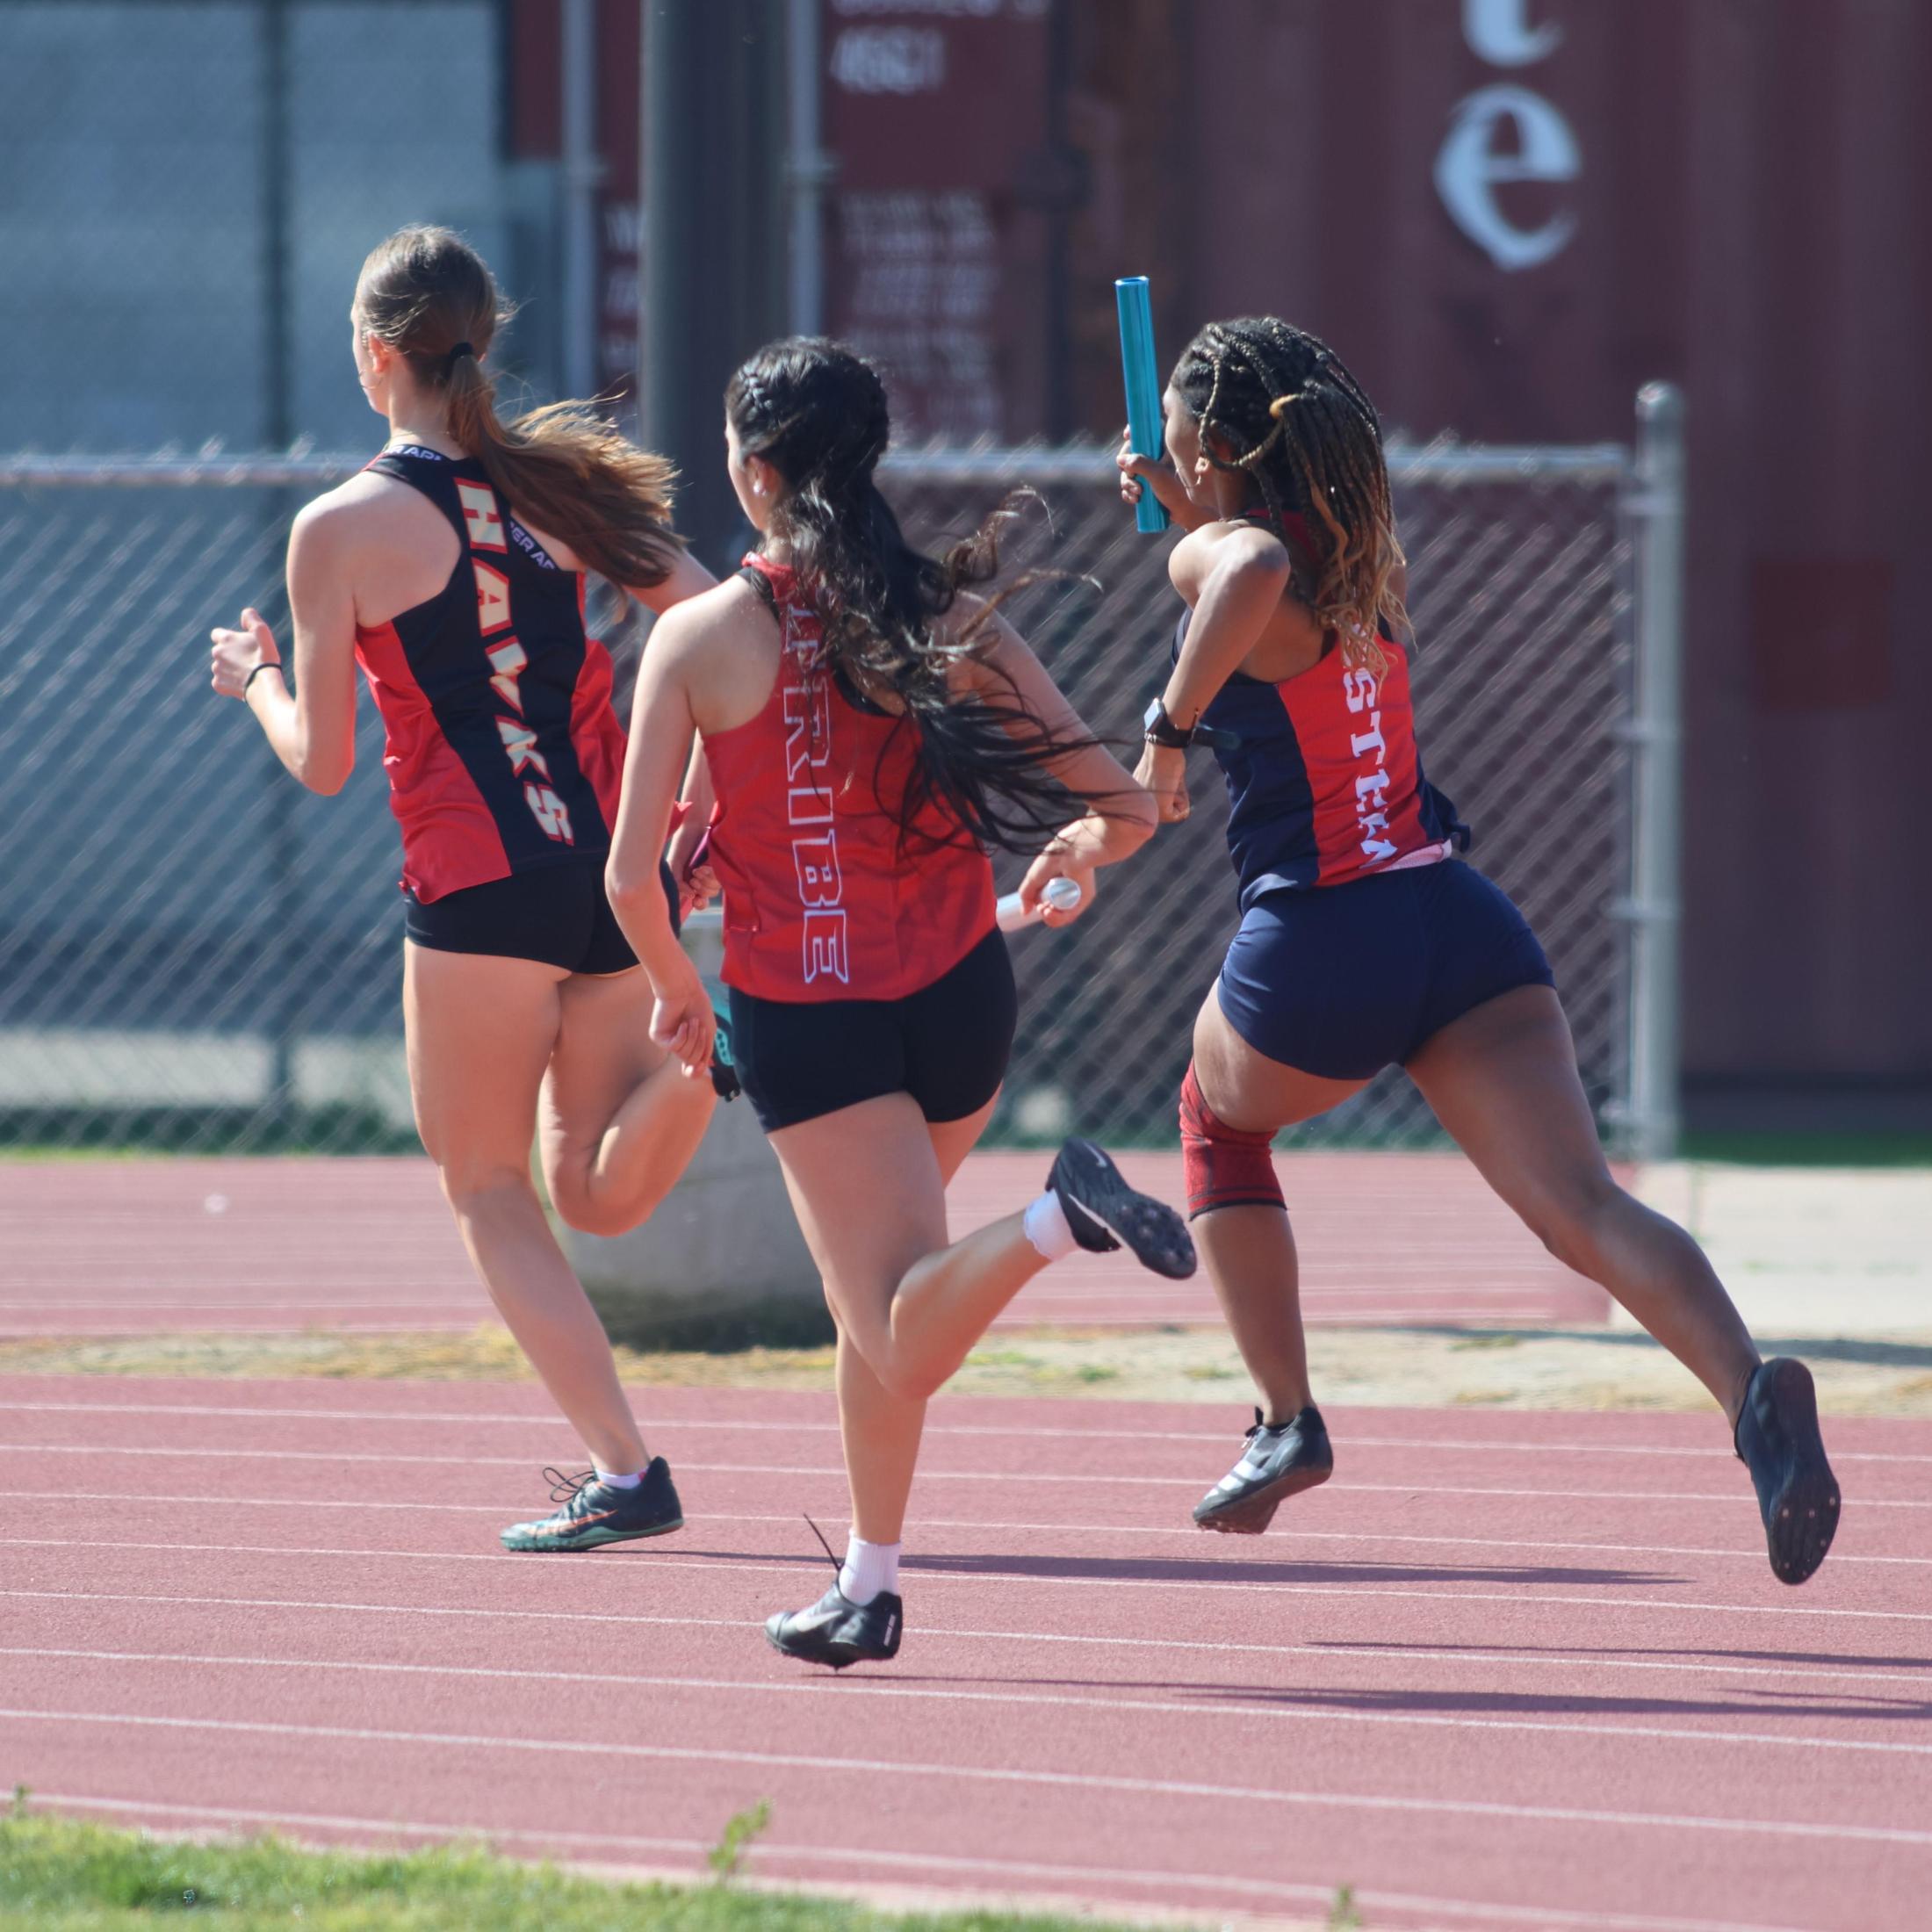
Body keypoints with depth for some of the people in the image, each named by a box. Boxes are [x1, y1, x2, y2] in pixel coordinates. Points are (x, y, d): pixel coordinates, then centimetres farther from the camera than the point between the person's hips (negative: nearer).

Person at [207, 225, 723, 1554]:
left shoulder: (340, 530, -6)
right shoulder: (564, 477, 8)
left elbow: (322, 763, -2)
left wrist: (257, 680, 19)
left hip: (481, 886, -5)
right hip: (621, 869, 5)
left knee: (488, 1188, 9)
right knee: (597, 1194, 12)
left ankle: (625, 1471, -1)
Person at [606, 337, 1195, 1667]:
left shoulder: (699, 637, -6)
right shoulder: (947, 619, 0)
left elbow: (634, 875, -8)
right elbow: (1123, 806, -2)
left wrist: (679, 991, 11)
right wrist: (1076, 853, 22)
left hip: (804, 1018, -4)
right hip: (957, 995, 4)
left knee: (901, 1339, -10)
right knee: (872, 1286, 24)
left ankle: (1055, 1221, -39)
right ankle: (870, 1584, 22)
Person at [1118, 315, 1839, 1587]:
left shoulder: (1220, 556, -5)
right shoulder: (1367, 555, 16)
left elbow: (1255, 570, -31)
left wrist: (1172, 726, -21)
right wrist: (1187, 515, 33)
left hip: (1320, 951, -5)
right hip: (1461, 918, 5)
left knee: (1220, 1123, 29)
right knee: (1582, 1206, -11)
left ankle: (1288, 1424, 28)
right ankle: (1752, 1390, -37)